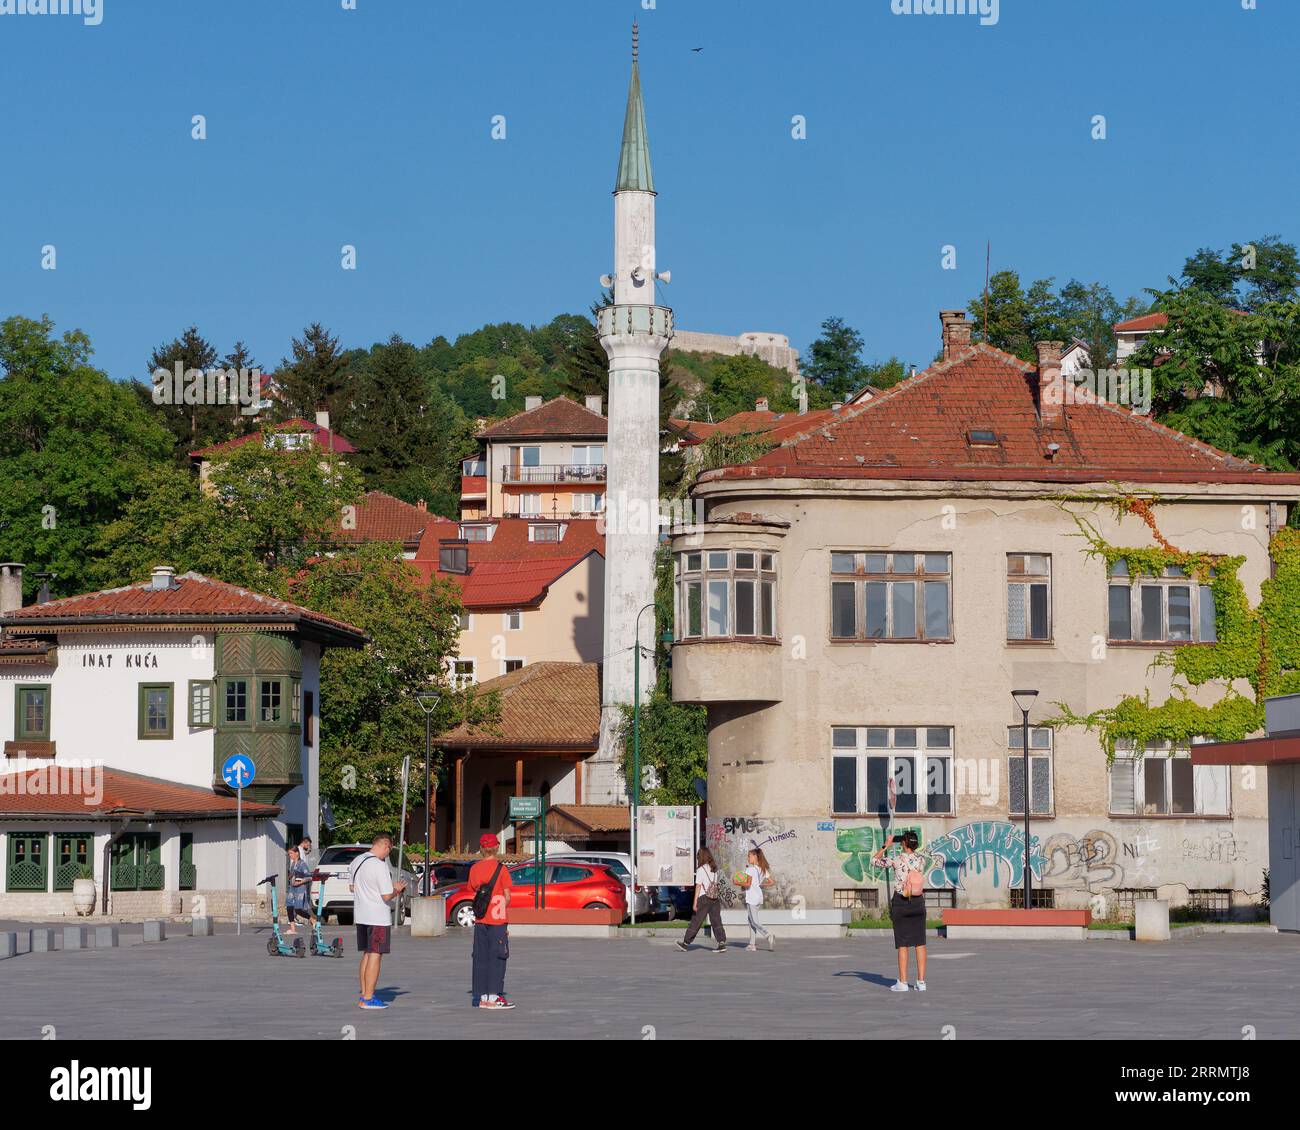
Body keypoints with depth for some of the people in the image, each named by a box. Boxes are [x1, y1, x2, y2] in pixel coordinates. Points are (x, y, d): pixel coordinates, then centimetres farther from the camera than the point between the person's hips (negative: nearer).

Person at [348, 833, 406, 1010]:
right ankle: (368, 998, -2)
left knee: (366, 955, 17)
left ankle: (364, 994, 20)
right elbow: (387, 896, -20)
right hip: (378, 918, -8)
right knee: (375, 956, -2)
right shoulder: (380, 866, -19)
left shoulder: (356, 861, 6)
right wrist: (397, 889, 2)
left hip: (361, 916, 8)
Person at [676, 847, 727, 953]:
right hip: (715, 898, 5)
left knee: (696, 921, 4)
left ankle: (686, 943, 15)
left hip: (704, 898, -5)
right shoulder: (714, 869, 9)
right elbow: (716, 884, 11)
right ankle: (722, 942, -9)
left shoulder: (701, 869, -9)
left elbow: (698, 886, -10)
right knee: (716, 921, 2)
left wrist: (695, 903, -9)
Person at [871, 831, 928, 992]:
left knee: (903, 944, 1)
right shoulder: (922, 859, -1)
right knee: (920, 943, 5)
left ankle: (902, 982, 0)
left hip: (900, 902, -3)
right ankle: (921, 982, 2)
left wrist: (886, 846, 12)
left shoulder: (896, 860, -11)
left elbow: (874, 860, 4)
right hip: (918, 902, 3)